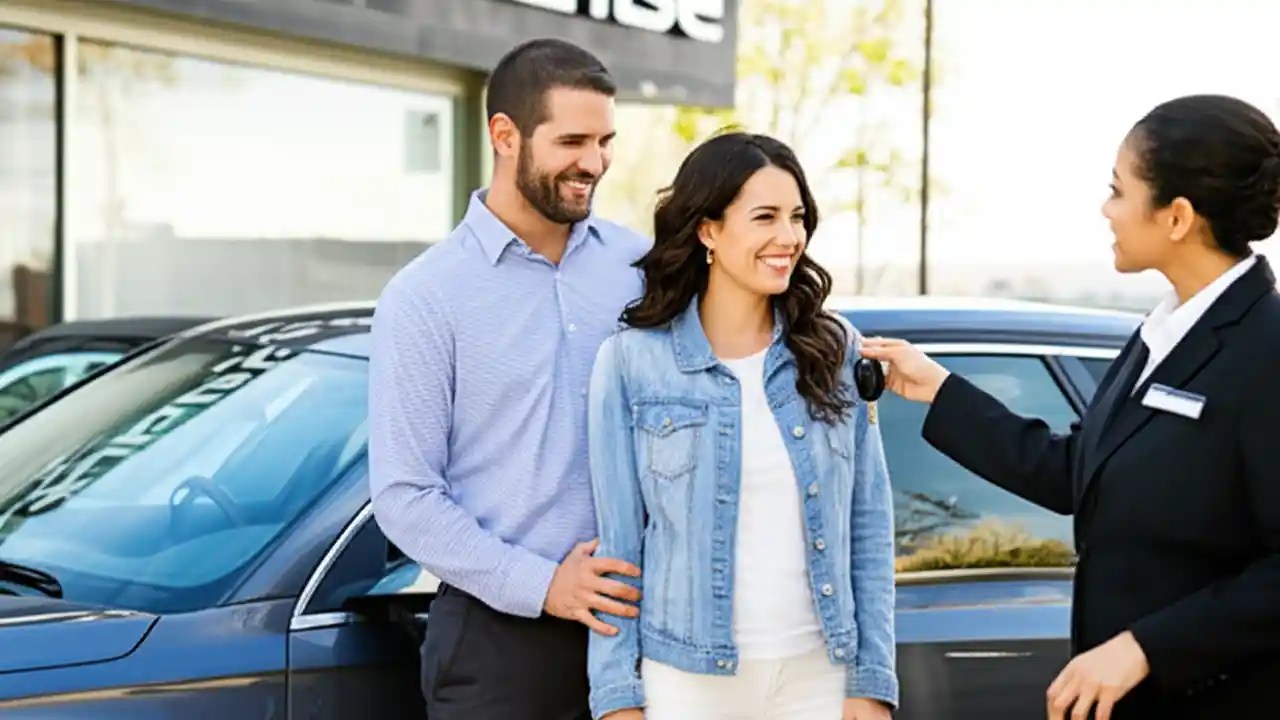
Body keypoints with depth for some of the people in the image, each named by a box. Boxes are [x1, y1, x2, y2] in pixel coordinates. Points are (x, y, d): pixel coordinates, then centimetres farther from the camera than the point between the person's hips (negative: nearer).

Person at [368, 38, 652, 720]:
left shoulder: (641, 266, 5)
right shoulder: (425, 297, -4)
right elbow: (403, 494, -7)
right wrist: (541, 584, -14)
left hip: (635, 619, 3)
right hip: (499, 637, -3)